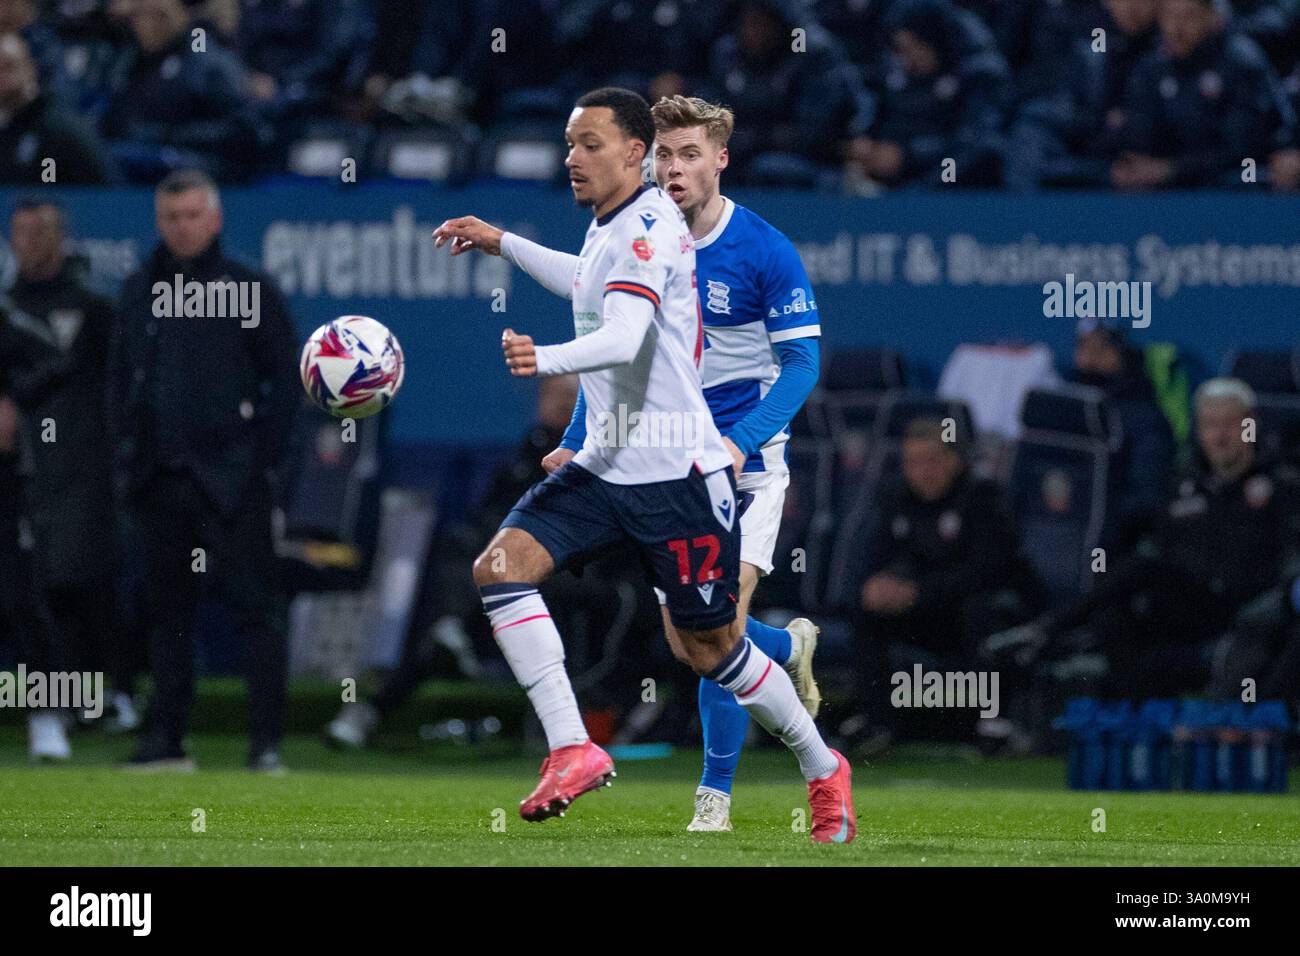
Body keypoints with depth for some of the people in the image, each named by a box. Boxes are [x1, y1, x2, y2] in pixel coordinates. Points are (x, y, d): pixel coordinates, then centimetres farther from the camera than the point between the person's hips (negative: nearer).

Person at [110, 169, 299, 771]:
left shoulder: (248, 289, 1)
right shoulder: (140, 292, 13)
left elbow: (285, 377, 2)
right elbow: (121, 377, 20)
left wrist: (265, 456, -5)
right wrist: (128, 449, 9)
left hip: (230, 478, -5)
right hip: (160, 483, 5)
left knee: (254, 605, -9)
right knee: (166, 609, 8)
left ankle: (267, 742, -10)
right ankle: (166, 738, 13)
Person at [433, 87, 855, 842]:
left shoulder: (649, 227, -17)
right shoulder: (609, 227, 11)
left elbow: (624, 339, -33)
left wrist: (546, 359, -51)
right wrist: (503, 243, 33)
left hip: (677, 473, -8)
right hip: (605, 464, 8)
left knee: (712, 648, 1)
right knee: (501, 566, -13)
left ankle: (824, 770, 24)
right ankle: (572, 750, -15)